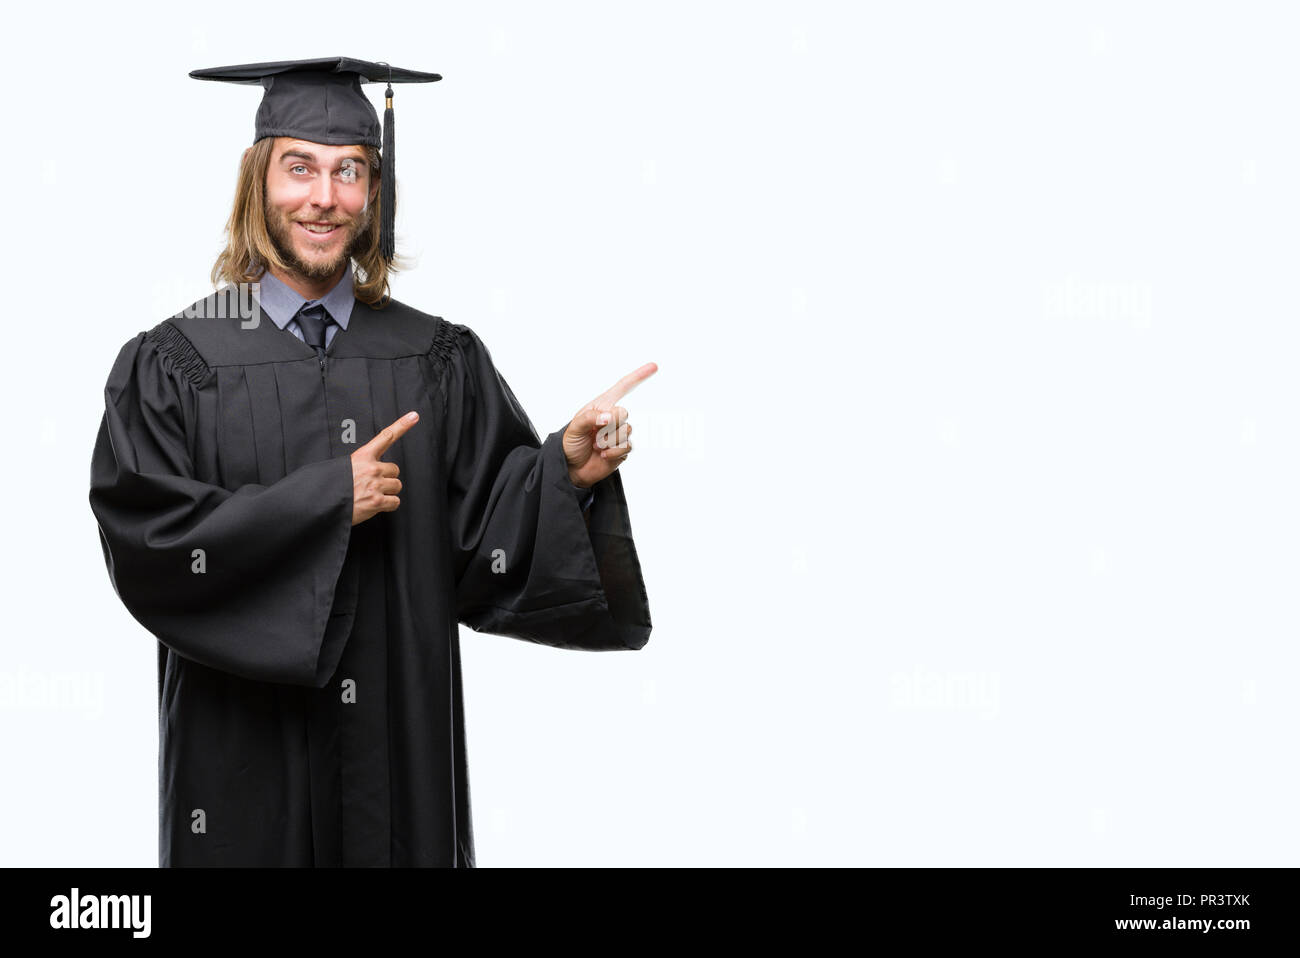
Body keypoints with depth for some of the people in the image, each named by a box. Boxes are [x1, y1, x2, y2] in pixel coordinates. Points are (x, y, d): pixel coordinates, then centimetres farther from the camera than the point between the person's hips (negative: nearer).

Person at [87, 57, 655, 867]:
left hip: (402, 750, 2)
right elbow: (145, 543, -14)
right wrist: (325, 499, -16)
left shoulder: (442, 362, 4)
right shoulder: (171, 367, -4)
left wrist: (568, 468, -18)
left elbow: (490, 540, 0)